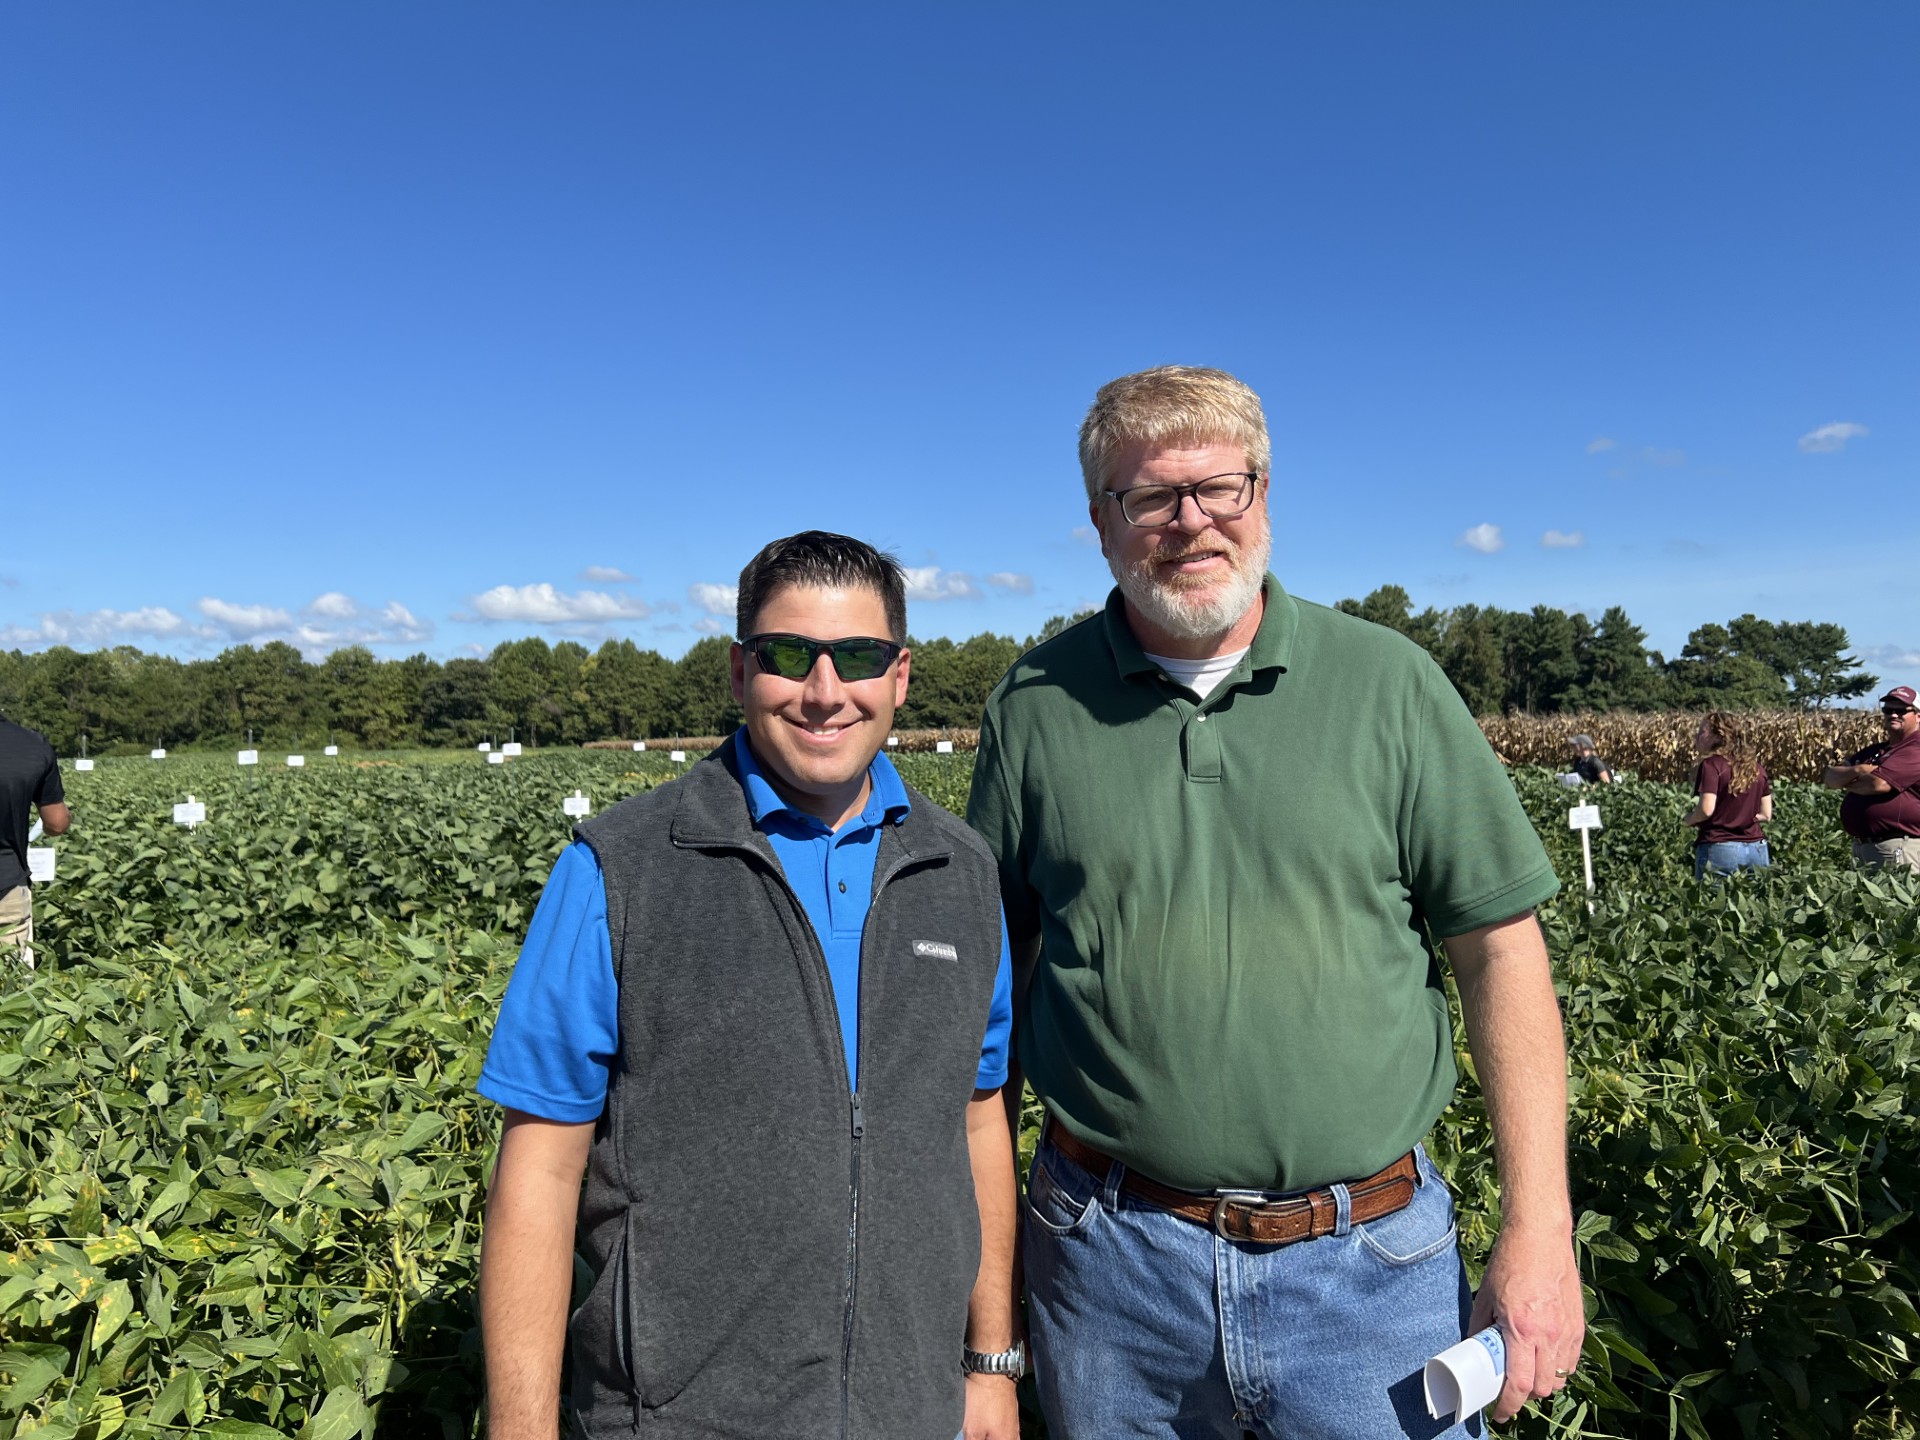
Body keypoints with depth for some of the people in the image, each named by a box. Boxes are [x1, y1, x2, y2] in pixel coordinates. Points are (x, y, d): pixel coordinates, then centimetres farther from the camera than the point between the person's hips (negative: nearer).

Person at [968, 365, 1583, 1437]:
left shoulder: (1389, 683, -3)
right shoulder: (1034, 704, -1)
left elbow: (1502, 947, -2)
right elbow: (987, 966, 4)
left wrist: (1541, 1230, -6)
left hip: (1368, 1265, 0)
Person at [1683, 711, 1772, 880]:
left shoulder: (1711, 765, -8)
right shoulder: (1756, 767, 10)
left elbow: (1706, 809, -17)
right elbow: (1766, 814, 12)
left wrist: (1686, 819, 1)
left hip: (1719, 849, -6)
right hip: (1756, 848, 6)